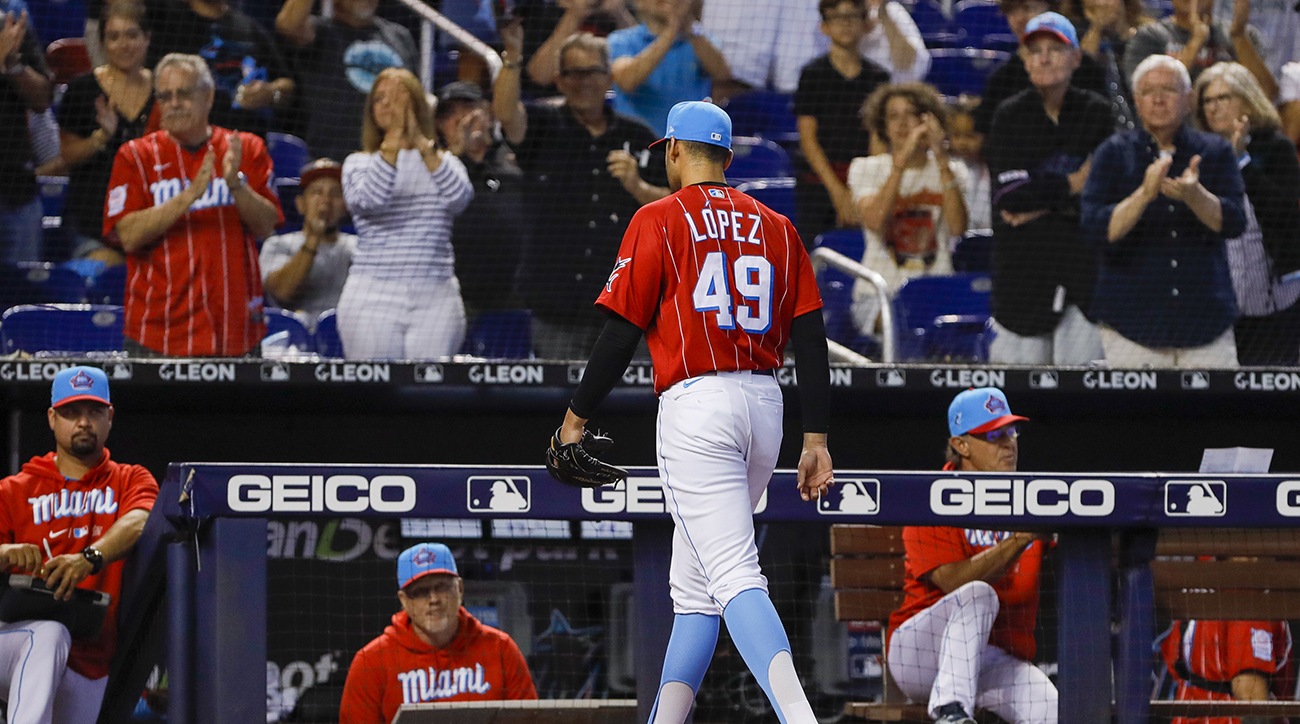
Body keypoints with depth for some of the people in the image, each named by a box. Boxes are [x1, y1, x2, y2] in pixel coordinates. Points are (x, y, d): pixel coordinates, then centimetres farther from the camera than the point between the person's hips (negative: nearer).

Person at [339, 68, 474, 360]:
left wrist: (420, 140, -11)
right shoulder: (359, 163, 9)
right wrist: (393, 138, -13)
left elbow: (459, 198, -9)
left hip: (435, 301, 1)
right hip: (372, 300, -1)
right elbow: (368, 201, -13)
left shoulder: (444, 162, 14)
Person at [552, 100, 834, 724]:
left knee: (734, 577, -18)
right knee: (693, 584, 17)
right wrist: (815, 438, 10)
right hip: (765, 406, 6)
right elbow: (810, 338, 10)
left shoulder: (660, 221, 0)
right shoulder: (776, 228, 16)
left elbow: (621, 332, -4)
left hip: (697, 405, -6)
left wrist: (578, 415, 6)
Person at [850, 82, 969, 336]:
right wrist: (901, 161, -19)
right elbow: (875, 222, -13)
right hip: (879, 293, -2)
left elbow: (958, 227, -11)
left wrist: (942, 160, -15)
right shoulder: (866, 168, 9)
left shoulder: (953, 172, 11)